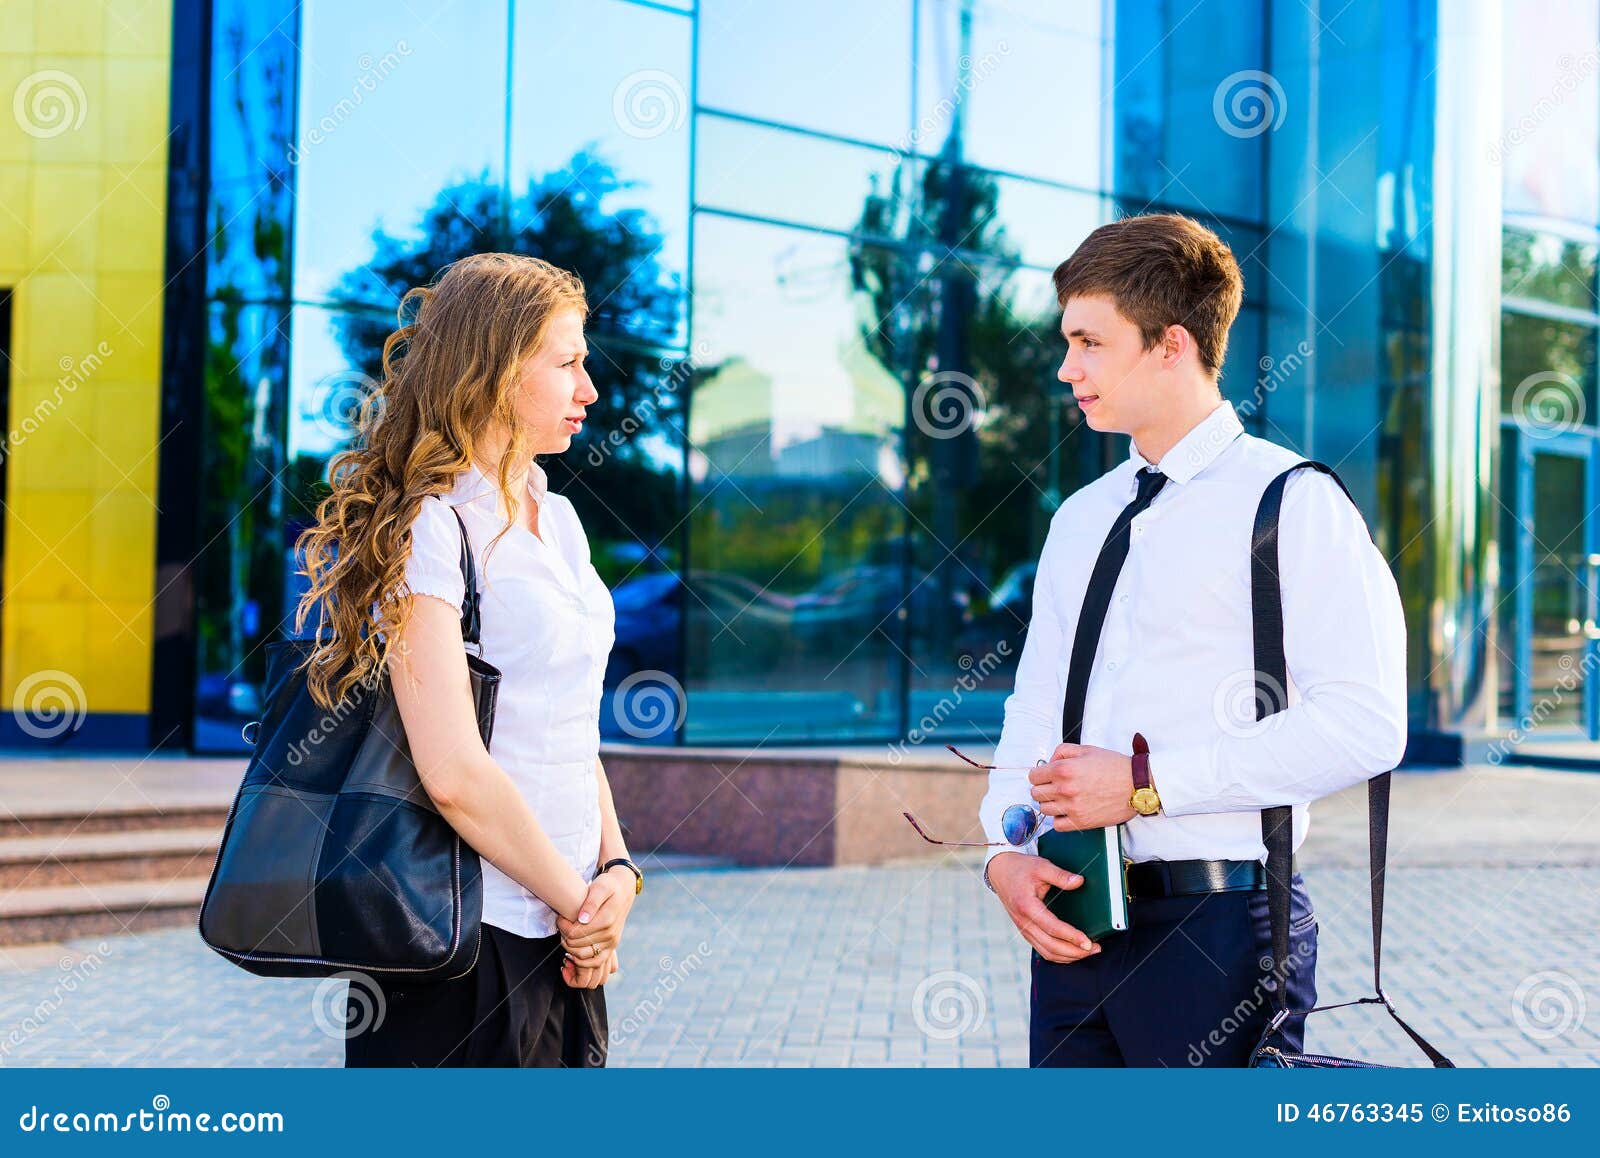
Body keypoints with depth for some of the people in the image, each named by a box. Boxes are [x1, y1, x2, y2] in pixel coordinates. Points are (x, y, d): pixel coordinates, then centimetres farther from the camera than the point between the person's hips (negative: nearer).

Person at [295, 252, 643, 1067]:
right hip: (463, 936, -8)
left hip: (565, 935, 8)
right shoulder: (428, 528, -13)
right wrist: (578, 899, -10)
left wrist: (616, 867, 1)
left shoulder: (558, 521, 13)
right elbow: (454, 772, -20)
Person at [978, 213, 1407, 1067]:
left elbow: (1364, 726, -15)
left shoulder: (1292, 503, -5)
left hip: (1216, 923, -6)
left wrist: (1148, 781, -15)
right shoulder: (1081, 518, 17)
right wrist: (1006, 852, -1)